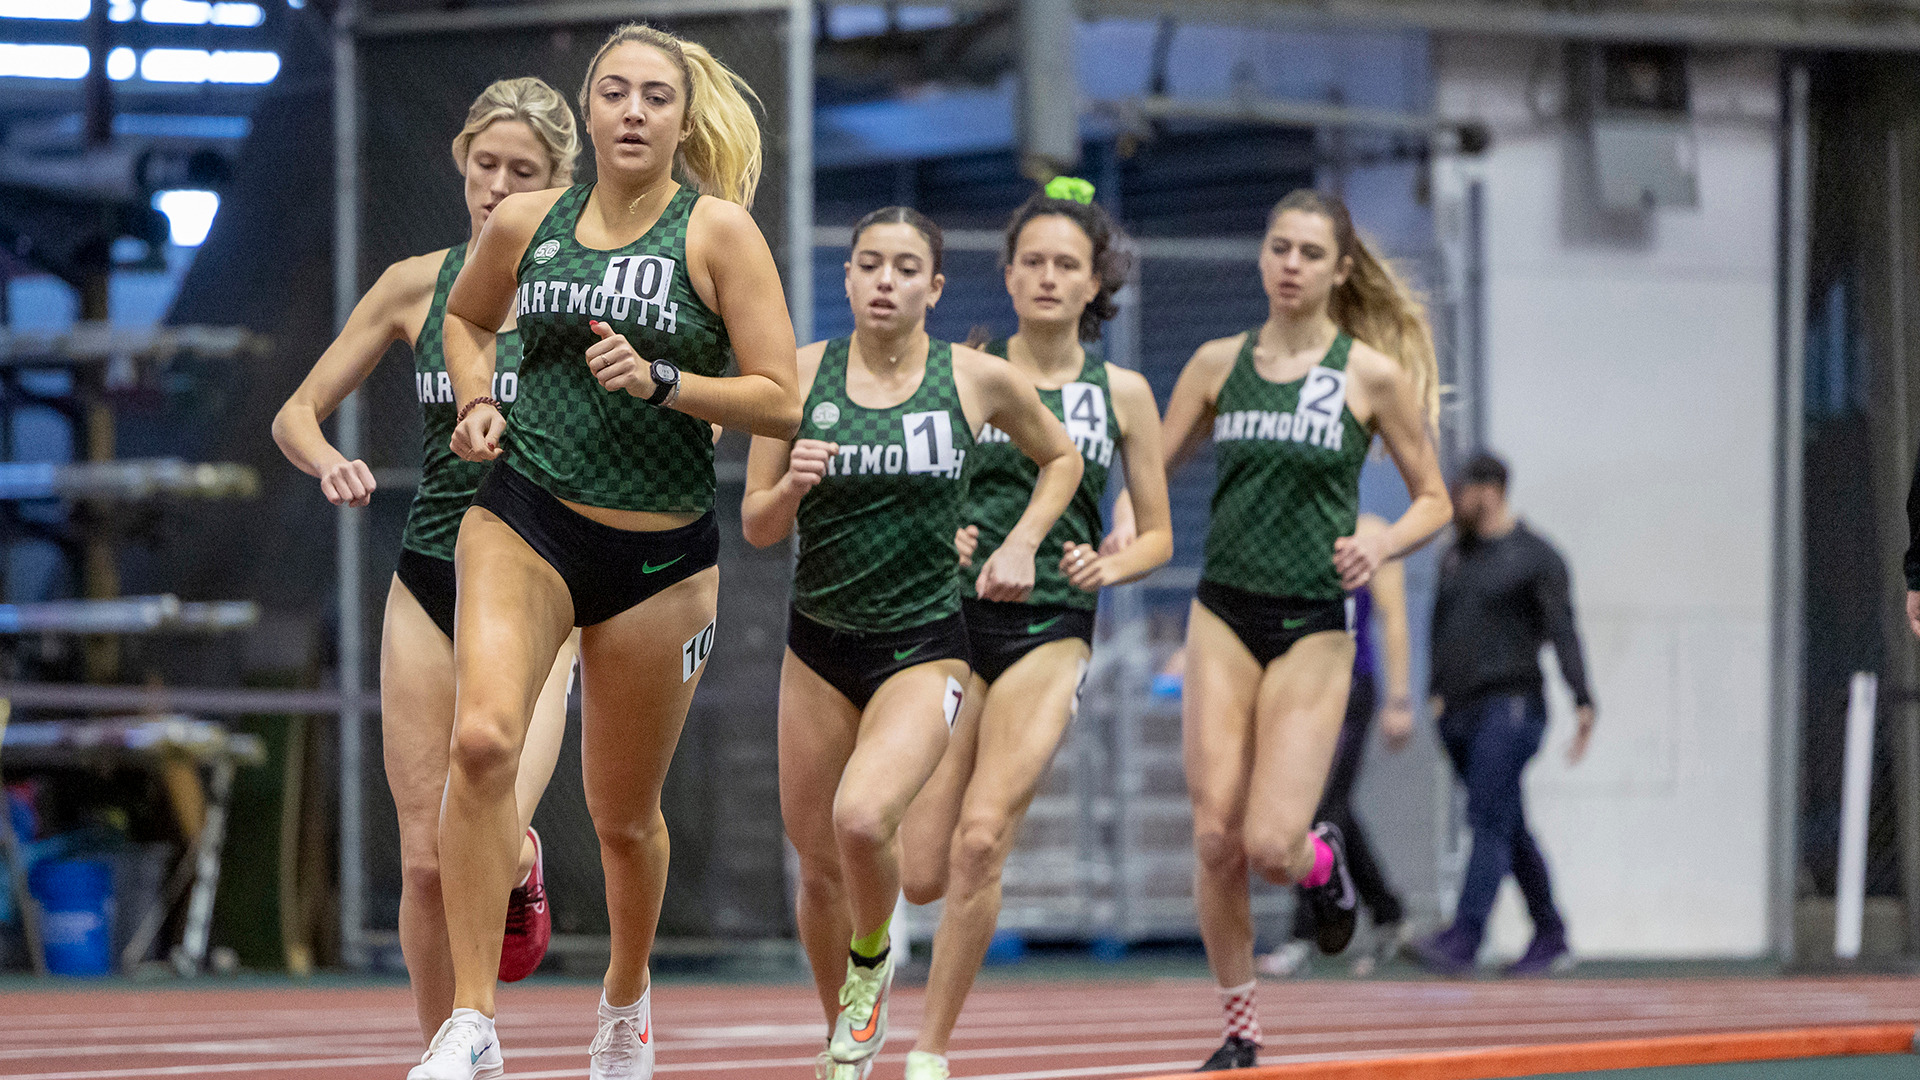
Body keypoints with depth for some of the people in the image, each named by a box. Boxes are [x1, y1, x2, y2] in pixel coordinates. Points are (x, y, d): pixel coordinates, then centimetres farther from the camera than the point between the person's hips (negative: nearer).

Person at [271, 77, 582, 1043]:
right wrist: (328, 461, -11)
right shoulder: (418, 286, 6)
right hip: (430, 587, 3)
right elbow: (297, 413, 10)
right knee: (425, 859, -1)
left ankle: (520, 869, 17)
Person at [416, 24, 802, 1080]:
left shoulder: (718, 231, -5)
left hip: (661, 554, -1)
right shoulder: (526, 223, 3)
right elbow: (466, 316, 25)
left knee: (625, 815, 11)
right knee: (482, 738, -26)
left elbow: (779, 402, -8)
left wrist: (660, 380, -21)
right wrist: (477, 404, 6)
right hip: (523, 523, 1)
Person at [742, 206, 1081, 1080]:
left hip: (923, 649, -3)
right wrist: (792, 486, -19)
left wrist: (1022, 544, 0)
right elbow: (756, 527, 1)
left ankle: (873, 959, 4)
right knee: (818, 863, 8)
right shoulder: (802, 374, -2)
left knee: (862, 819, -28)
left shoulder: (979, 380, -4)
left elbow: (1062, 459, 15)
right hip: (819, 647, 3)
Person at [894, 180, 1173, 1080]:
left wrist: (1107, 567, -7)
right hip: (952, 619, 1)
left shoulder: (1122, 392, 7)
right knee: (920, 874, -6)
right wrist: (934, 542, -11)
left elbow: (1157, 535, 13)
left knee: (980, 841, -19)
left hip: (1052, 633, 0)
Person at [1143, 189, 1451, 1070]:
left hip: (1312, 628, -2)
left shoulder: (1373, 374, -1)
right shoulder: (1220, 363, 7)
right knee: (1216, 839, -5)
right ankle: (1239, 1027, 11)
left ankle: (1321, 859, 26)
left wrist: (1380, 546, -14)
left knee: (1271, 847, -12)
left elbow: (1433, 499, 5)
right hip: (1223, 617, 2)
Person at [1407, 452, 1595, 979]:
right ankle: (1551, 938, 17)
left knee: (1489, 822, -15)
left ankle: (1463, 939, -24)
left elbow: (1563, 632, -10)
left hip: (1510, 704, -7)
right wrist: (1437, 692, 16)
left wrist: (1582, 699, -19)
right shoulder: (1454, 556, 17)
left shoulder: (1536, 556, -3)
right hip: (1460, 713, 7)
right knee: (1509, 831, 9)